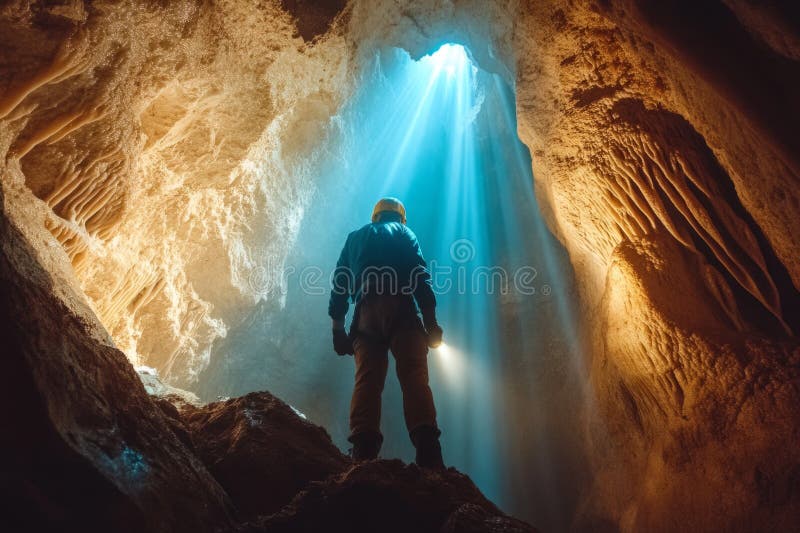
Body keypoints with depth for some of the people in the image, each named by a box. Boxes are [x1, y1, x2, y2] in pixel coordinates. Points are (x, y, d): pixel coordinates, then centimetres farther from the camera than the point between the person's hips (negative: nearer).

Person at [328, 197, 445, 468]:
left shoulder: (355, 237, 30)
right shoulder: (404, 232, 21)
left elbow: (340, 283, 18)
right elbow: (420, 276, 3)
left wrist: (337, 326, 14)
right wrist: (430, 320, -2)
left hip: (366, 313, 3)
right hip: (400, 308, -3)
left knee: (367, 380, -6)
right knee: (414, 376, -12)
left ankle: (363, 455, -21)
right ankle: (428, 456, -26)